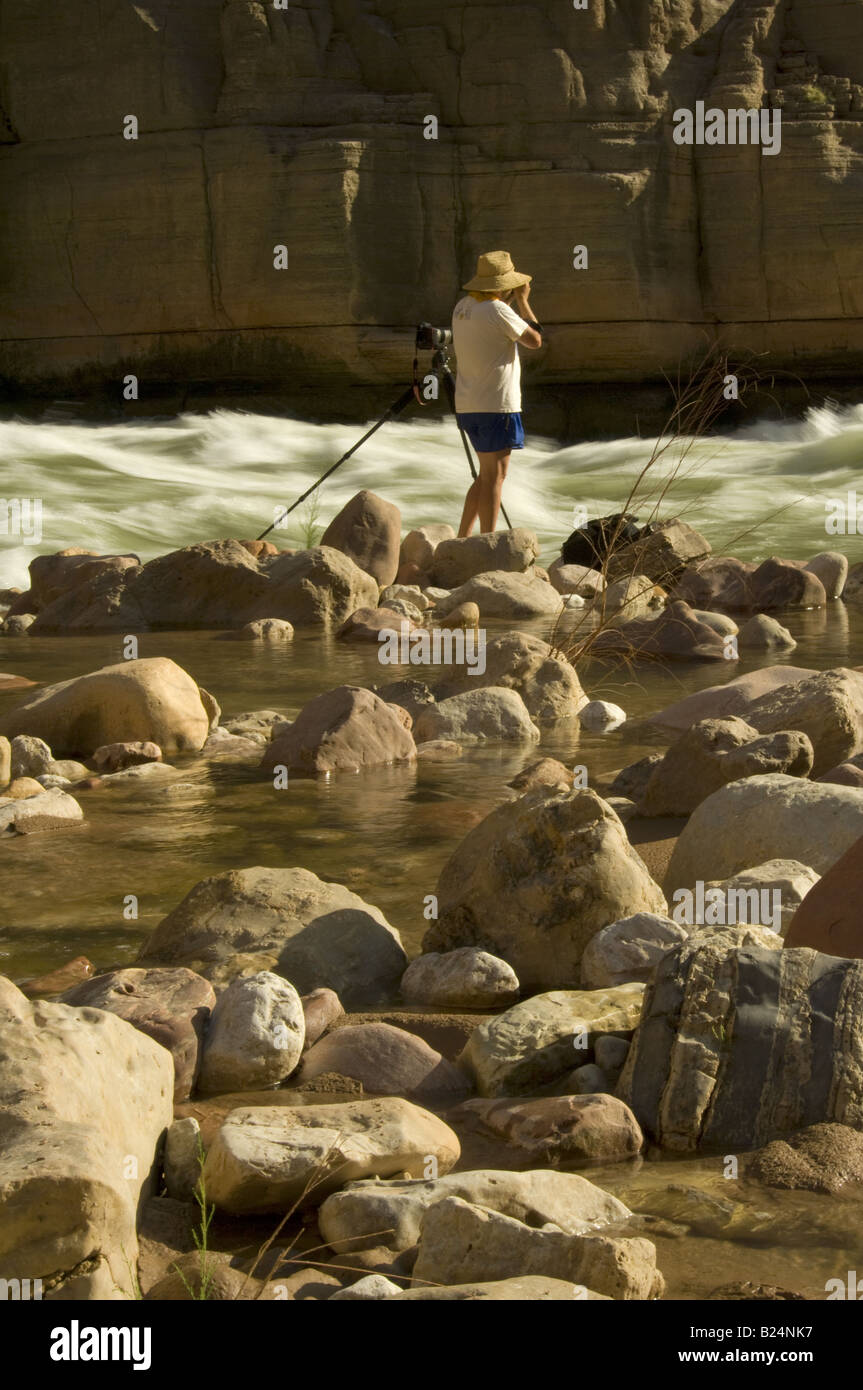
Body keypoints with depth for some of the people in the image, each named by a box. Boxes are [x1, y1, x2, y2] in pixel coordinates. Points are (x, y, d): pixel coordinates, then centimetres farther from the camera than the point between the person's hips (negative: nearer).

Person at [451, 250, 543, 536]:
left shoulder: (463, 307, 10)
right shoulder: (497, 310, -16)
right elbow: (535, 340, -7)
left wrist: (511, 301, 22)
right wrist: (523, 302, 1)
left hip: (467, 405, 9)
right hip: (496, 405, -9)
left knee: (488, 475, 17)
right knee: (494, 476, -4)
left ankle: (462, 538, 16)